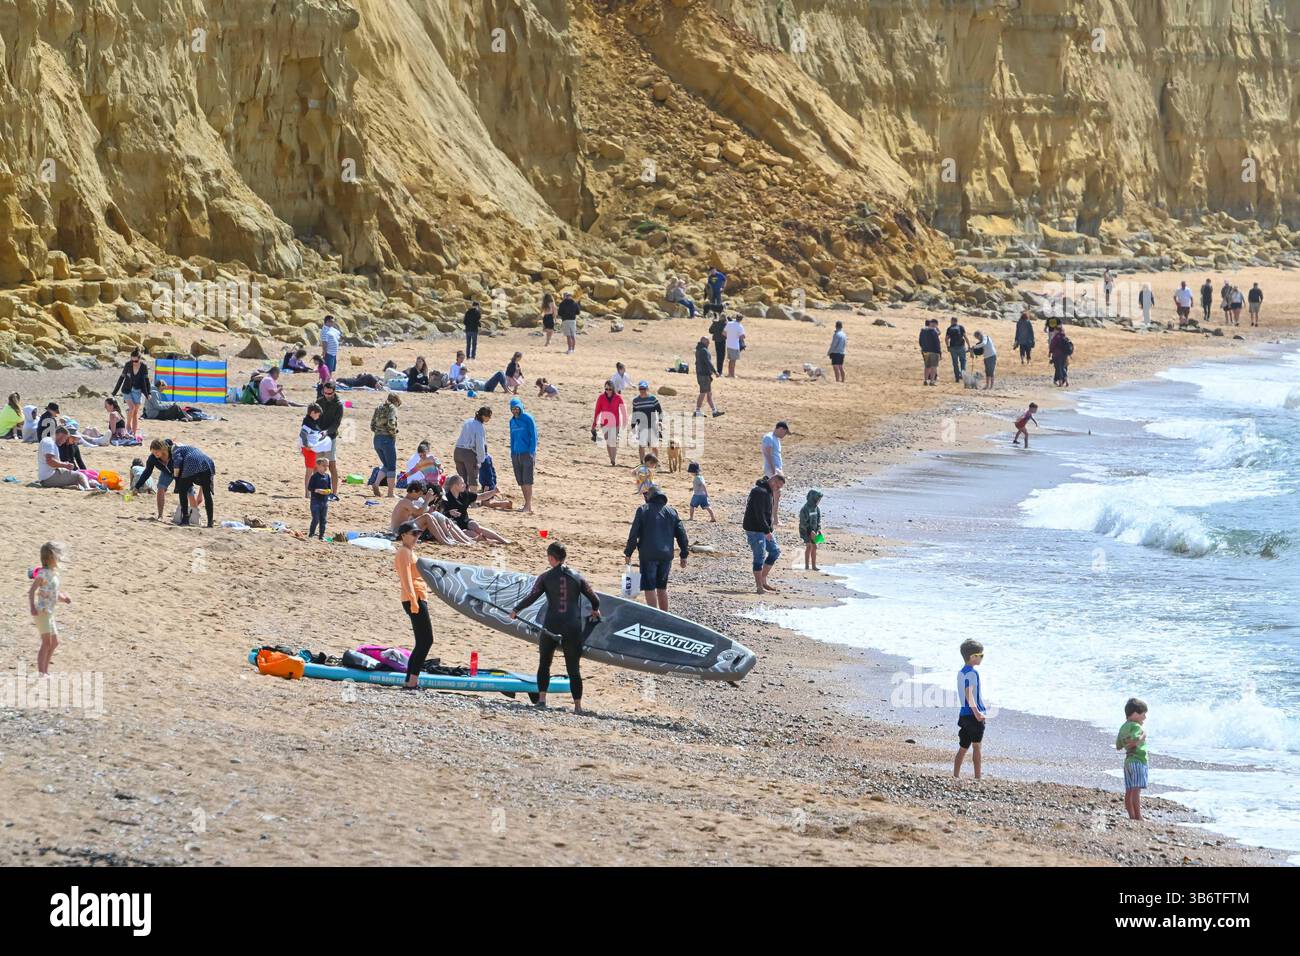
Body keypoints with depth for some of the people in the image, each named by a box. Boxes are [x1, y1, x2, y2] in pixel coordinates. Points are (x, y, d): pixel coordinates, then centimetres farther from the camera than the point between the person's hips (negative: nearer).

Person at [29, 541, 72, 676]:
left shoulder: (54, 574, 13)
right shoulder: (43, 573, -14)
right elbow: (32, 590, -20)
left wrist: (63, 599, 2)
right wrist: (32, 607, -32)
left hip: (49, 614, 10)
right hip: (41, 612, -10)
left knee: (54, 642, 16)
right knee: (47, 642, -14)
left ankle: (45, 670, 25)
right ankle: (41, 673, -15)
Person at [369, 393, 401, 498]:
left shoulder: (379, 408, 15)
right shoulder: (392, 408, -6)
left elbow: (372, 426, 14)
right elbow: (391, 423, -21)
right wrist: (394, 434, -6)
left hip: (377, 439, 7)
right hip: (388, 439, -7)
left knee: (386, 465, 19)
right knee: (392, 466, 3)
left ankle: (375, 483, 0)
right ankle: (390, 493, 4)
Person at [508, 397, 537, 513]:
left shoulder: (528, 419, -5)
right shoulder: (512, 421, 13)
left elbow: (533, 437, -7)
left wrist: (532, 453, -12)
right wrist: (512, 453, 16)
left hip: (527, 454, -6)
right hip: (516, 454, 6)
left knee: (527, 480, -11)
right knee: (520, 481, 7)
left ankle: (529, 505, -13)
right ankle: (526, 503, 16)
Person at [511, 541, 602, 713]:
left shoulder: (545, 577, -1)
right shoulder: (577, 577, 4)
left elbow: (531, 597, -5)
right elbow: (594, 600, 8)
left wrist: (515, 610, 11)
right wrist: (595, 611, 31)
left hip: (551, 626, -1)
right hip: (573, 628, 1)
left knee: (544, 663, 18)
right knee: (573, 667, 5)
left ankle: (541, 698, 10)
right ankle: (578, 705, 1)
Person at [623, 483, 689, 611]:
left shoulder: (643, 510, -2)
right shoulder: (672, 512, 9)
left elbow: (634, 533, -6)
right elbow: (681, 534, 6)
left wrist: (628, 553, 1)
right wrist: (684, 555, 11)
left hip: (648, 556, -4)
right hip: (666, 555, 4)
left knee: (650, 588, -1)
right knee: (662, 587, 17)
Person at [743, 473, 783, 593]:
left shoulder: (768, 491, 14)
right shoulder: (760, 491, -19)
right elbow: (759, 514, -24)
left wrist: (769, 529, 15)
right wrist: (767, 531, -23)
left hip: (764, 529, 10)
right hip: (755, 529, -10)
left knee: (775, 552, 12)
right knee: (760, 557, -7)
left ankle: (762, 580, 18)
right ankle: (759, 586, -2)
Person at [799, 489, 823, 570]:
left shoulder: (816, 508, 3)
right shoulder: (805, 509, -19)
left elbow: (818, 520, 12)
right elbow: (803, 523, -19)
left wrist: (819, 529, -1)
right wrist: (811, 531, -21)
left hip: (813, 531, 7)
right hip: (805, 531, -7)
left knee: (814, 546, 8)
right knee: (809, 546, -13)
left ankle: (814, 566, 16)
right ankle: (807, 566, -11)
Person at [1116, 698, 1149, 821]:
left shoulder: (1123, 727, 14)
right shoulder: (1136, 726, -13)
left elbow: (1118, 746, 21)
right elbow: (1135, 741, -30)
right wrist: (1143, 736, -14)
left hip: (1127, 761, 9)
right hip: (1138, 761, -9)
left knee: (1129, 791, 8)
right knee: (1136, 791, -12)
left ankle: (1132, 816, 10)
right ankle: (1138, 817, -14)